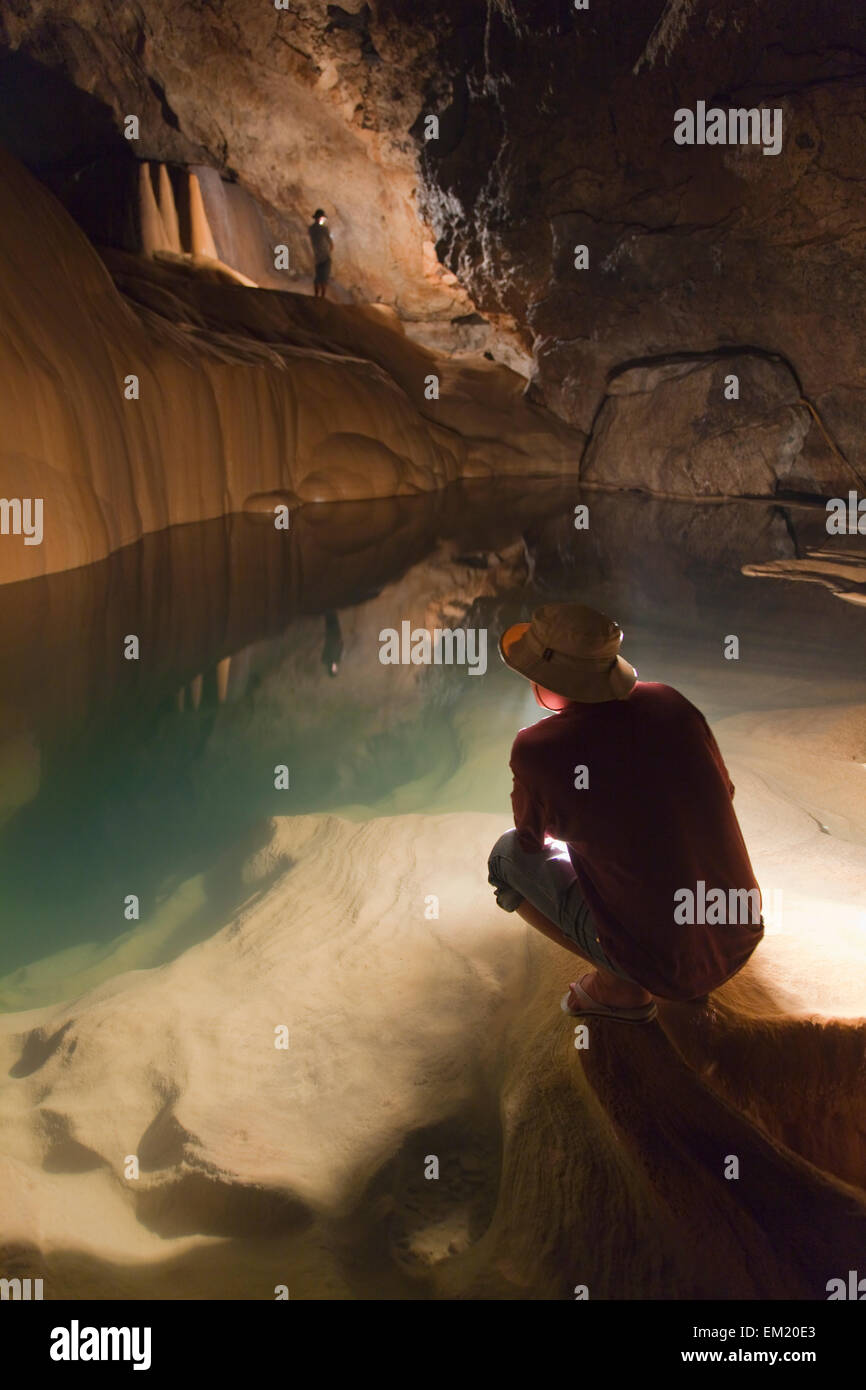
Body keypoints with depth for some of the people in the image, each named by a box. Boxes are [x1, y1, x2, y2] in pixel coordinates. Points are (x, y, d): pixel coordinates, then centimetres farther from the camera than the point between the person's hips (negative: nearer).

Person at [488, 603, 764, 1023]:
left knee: (509, 855, 10)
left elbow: (532, 839, 3)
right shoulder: (670, 703, -4)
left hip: (664, 968, -5)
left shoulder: (538, 750, -18)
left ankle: (619, 986, 6)